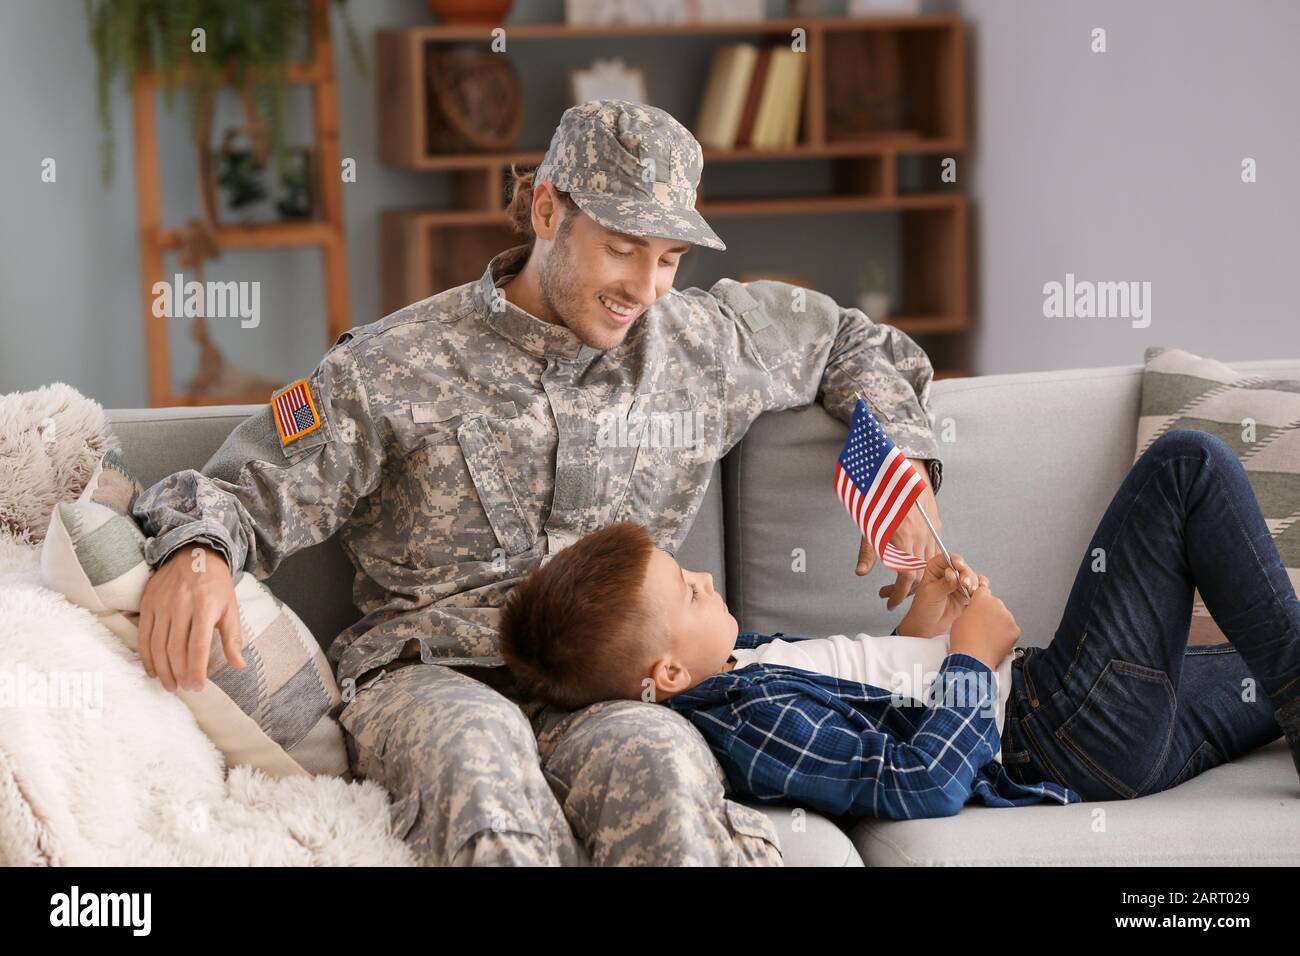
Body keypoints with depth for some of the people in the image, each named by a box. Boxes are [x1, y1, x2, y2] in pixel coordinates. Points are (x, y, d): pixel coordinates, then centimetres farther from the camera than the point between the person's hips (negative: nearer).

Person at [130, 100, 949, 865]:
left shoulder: (702, 346, 18)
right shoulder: (395, 364, 7)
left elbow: (848, 341, 37)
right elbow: (250, 493, 5)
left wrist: (902, 460, 21)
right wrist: (196, 552, -18)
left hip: (608, 690, 2)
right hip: (429, 674, -2)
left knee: (658, 761, -39)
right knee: (473, 747, -43)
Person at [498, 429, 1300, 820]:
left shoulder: (728, 666, 3)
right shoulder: (755, 727, -27)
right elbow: (923, 785, -32)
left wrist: (919, 632, 1)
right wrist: (970, 658, -18)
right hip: (1073, 739, -9)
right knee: (1188, 467, -6)